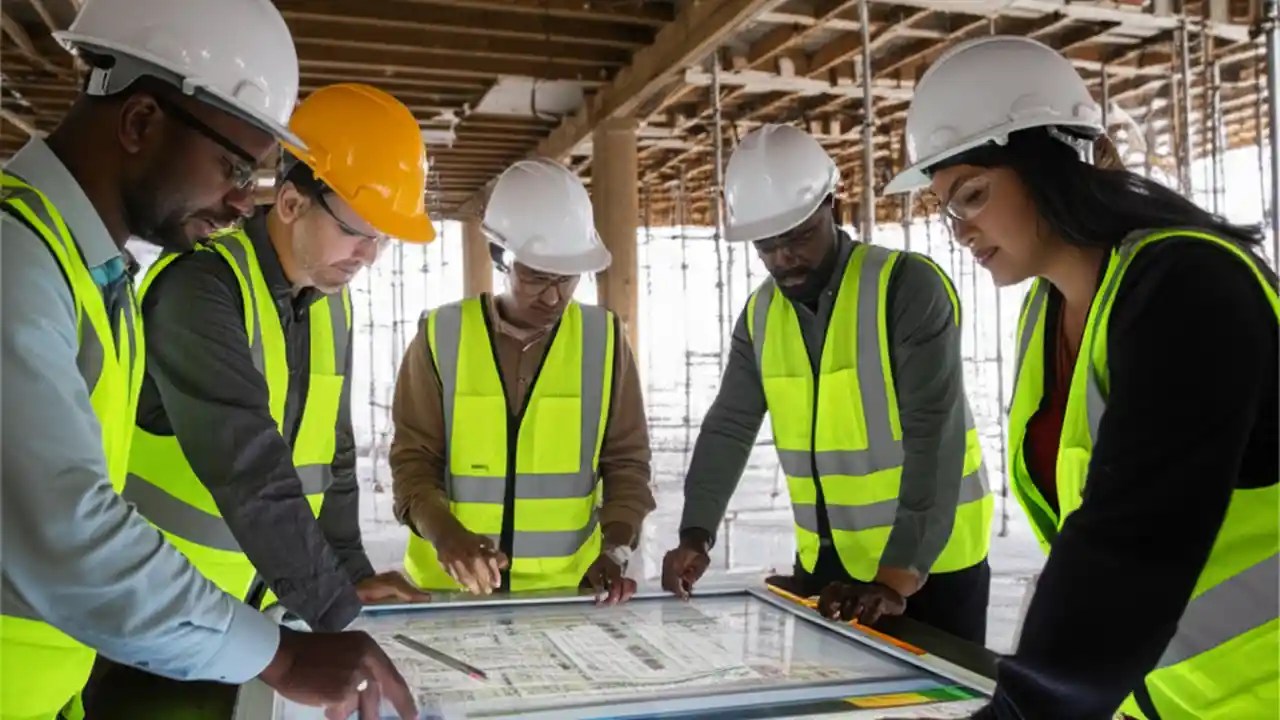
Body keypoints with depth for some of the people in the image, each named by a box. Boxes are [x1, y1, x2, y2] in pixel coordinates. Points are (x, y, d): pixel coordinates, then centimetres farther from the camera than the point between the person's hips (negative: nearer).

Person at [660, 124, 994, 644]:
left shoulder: (909, 286, -15)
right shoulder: (760, 313, 2)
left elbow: (935, 436, -22)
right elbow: (728, 428, 2)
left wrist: (898, 577, -29)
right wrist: (695, 536, -13)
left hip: (930, 565, -4)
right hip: (825, 564, 5)